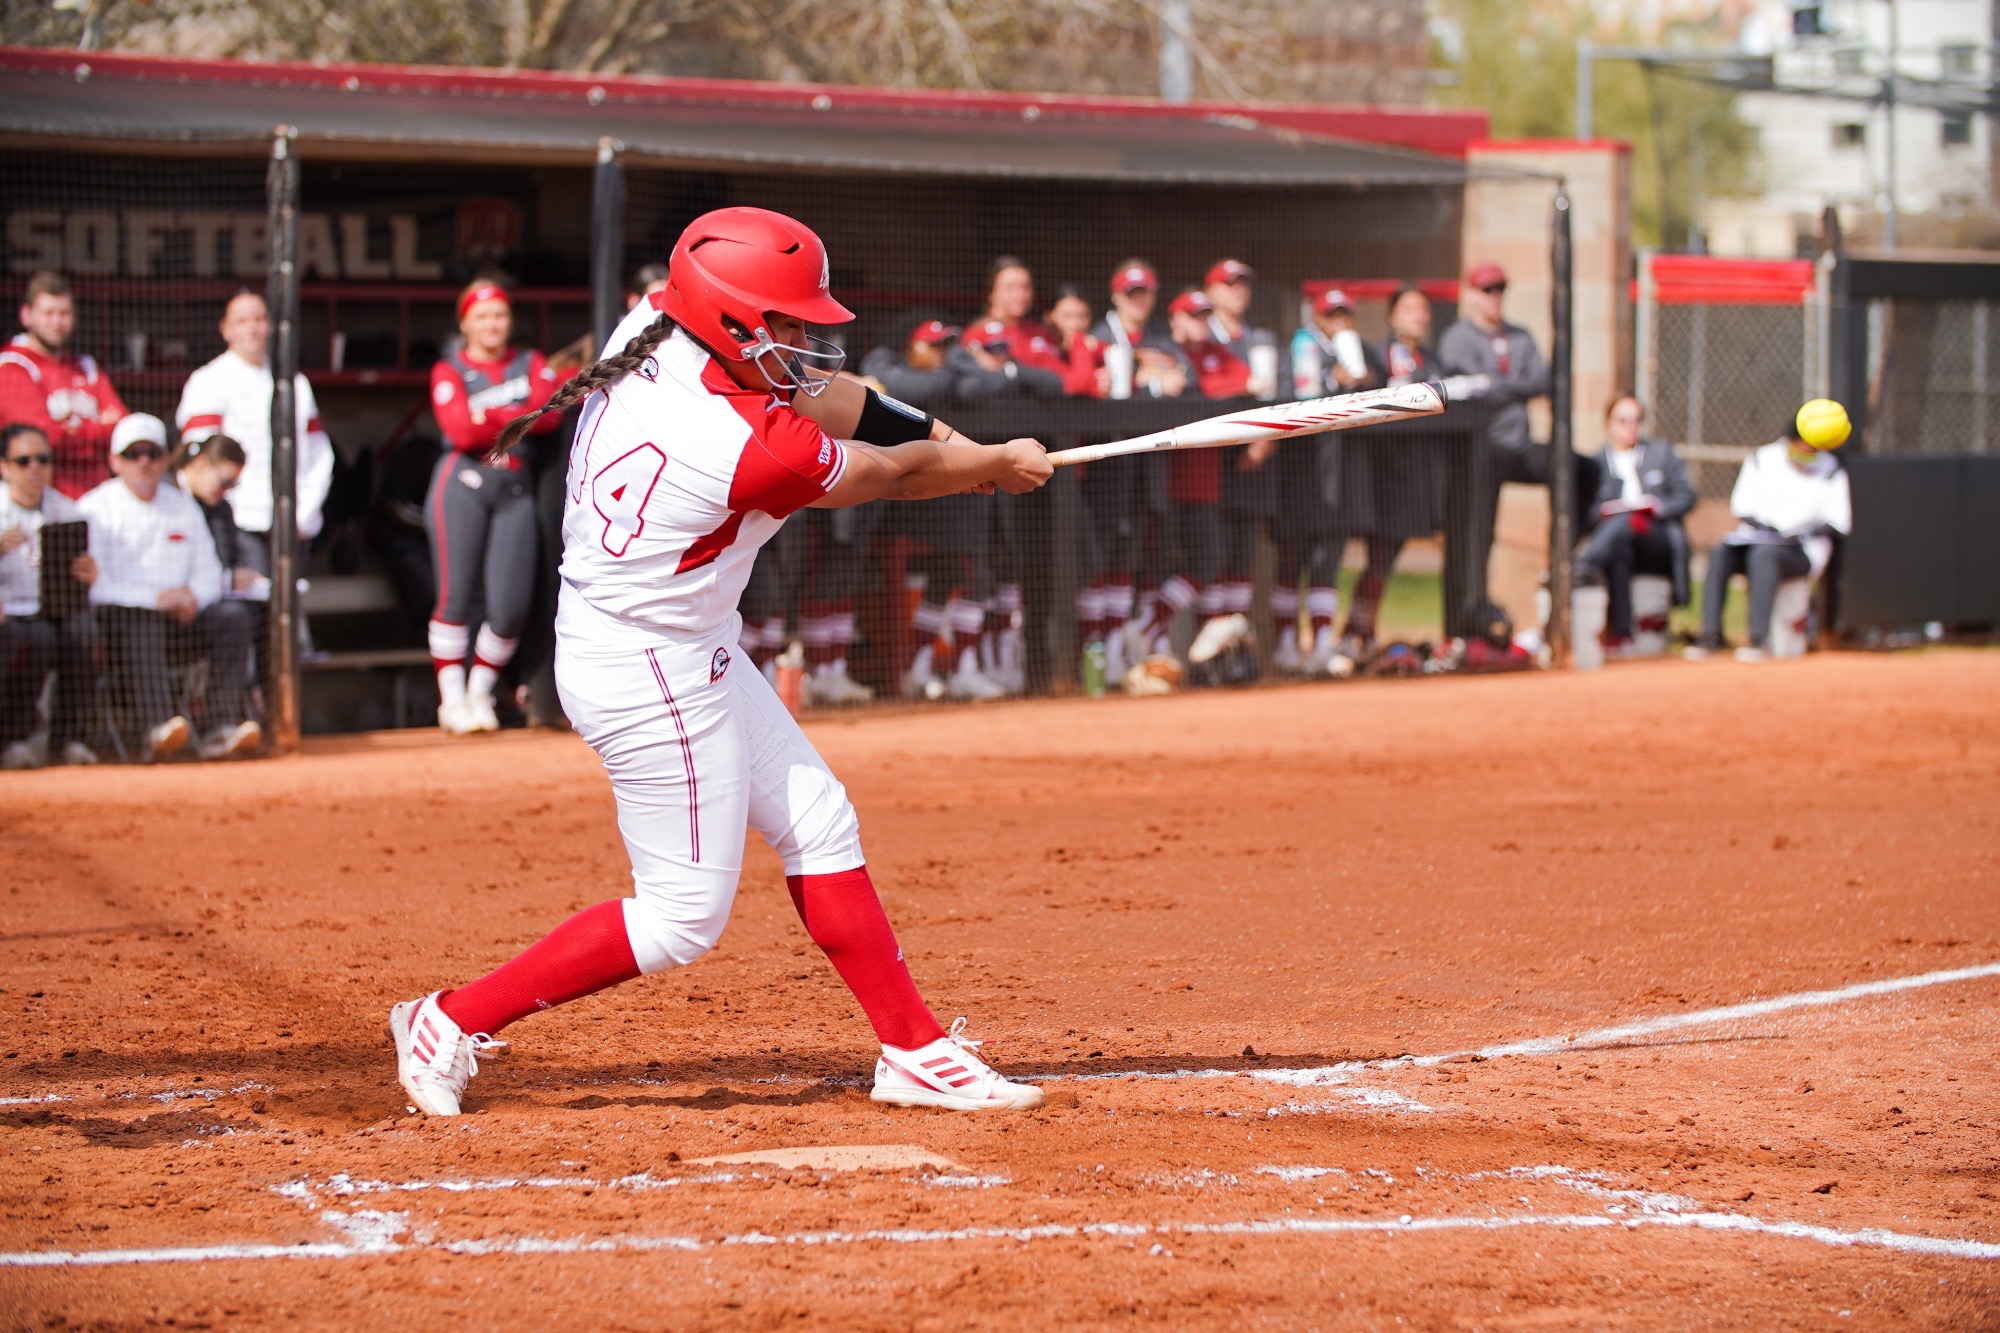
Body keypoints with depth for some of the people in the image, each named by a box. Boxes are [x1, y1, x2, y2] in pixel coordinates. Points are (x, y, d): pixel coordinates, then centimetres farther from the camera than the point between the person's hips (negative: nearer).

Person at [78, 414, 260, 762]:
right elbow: (92, 585, -11)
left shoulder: (184, 508, 19)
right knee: (141, 620, -37)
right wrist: (157, 598, -19)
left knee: (233, 615, -20)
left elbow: (210, 574, 17)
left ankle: (223, 727, -33)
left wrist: (192, 596, -8)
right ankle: (156, 729, -52)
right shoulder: (95, 509, 1)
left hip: (178, 625, 5)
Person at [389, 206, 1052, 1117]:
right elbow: (891, 476, -11)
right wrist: (999, 465, 7)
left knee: (818, 825, 15)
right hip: (652, 677, -10)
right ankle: (454, 1023, 8)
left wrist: (953, 441, 2)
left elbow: (808, 391, 7)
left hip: (687, 655, 10)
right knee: (684, 916, 1)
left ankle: (914, 1052, 23)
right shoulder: (750, 452, -29)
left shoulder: (653, 326, -7)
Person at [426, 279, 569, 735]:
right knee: (456, 595, -9)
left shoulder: (531, 364, 17)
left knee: (510, 606, -6)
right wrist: (523, 417, -3)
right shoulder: (449, 371, 8)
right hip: (464, 484, -2)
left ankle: (480, 692, 11)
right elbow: (462, 432, -8)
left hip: (515, 490, 3)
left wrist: (493, 416, -7)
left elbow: (549, 416, -1)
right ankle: (452, 699, -1)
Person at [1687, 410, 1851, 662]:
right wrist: (1762, 526, -14)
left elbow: (1839, 522, -2)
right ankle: (1711, 636, -34)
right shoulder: (1762, 460, 5)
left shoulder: (1830, 471, 0)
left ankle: (1759, 639, -43)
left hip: (1803, 551, -3)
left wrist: (1801, 534, -16)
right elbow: (1741, 507, 6)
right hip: (1757, 537, 3)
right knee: (1720, 553, -28)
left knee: (1762, 554, -36)